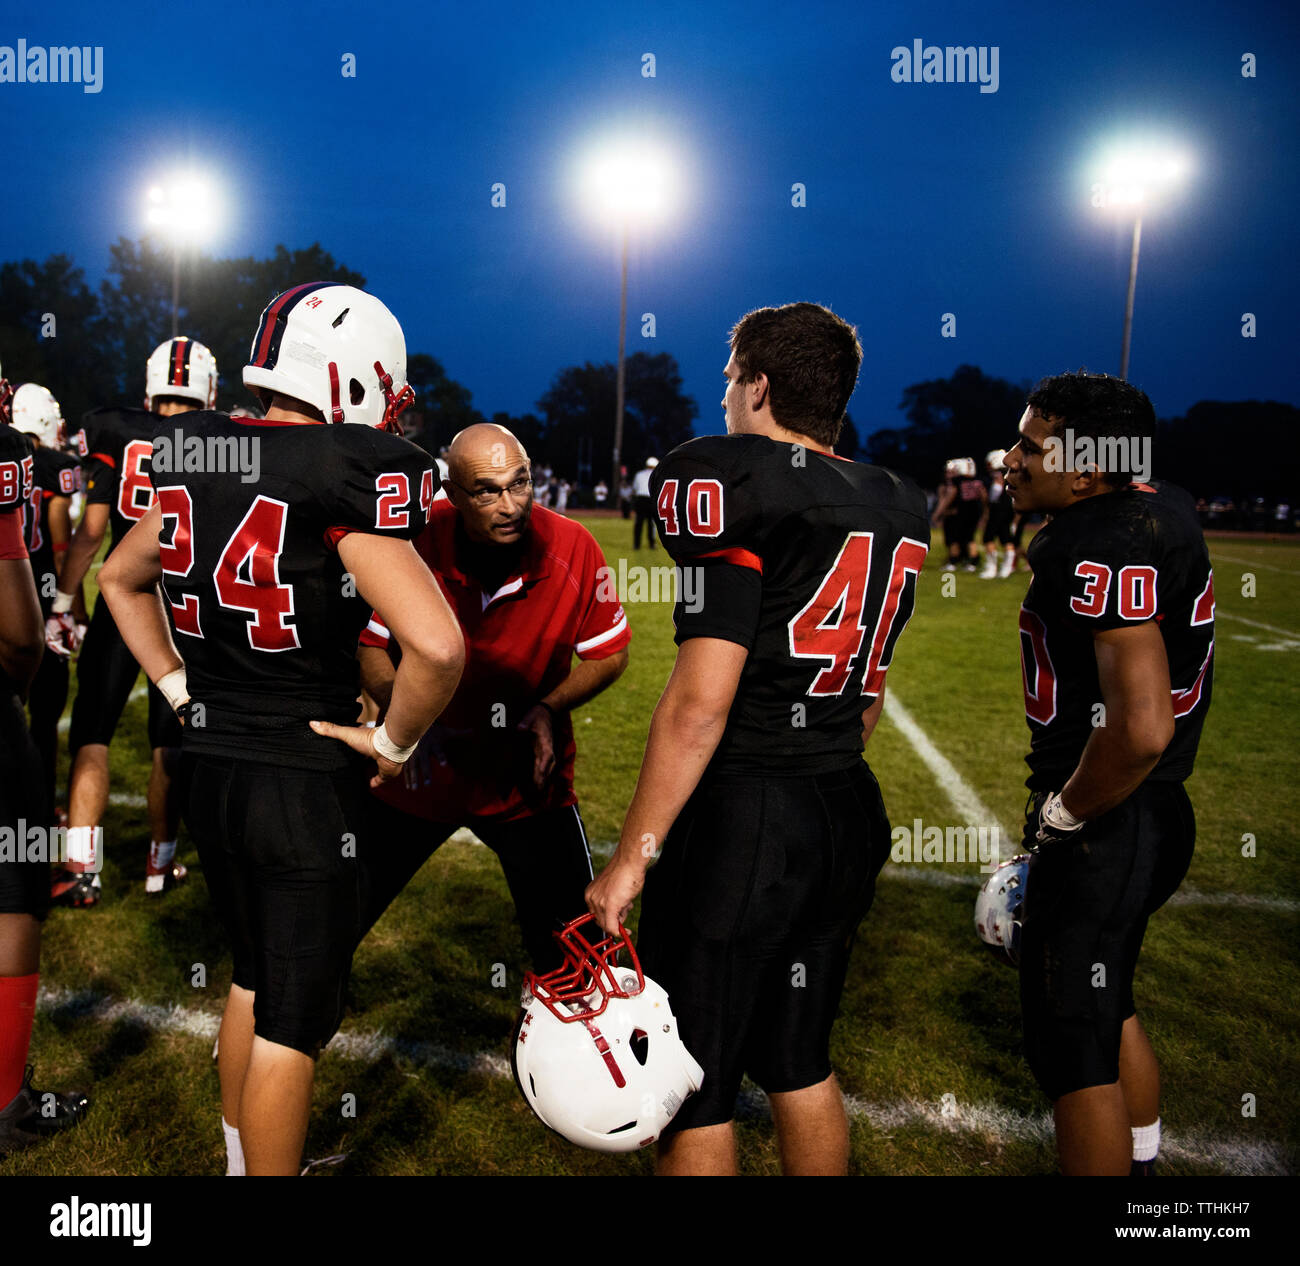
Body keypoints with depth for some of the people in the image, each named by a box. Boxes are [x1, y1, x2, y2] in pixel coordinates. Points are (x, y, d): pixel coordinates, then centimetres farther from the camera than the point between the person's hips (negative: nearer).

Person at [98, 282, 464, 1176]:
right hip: (308, 781, -7)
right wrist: (395, 742, -13)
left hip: (209, 768, 8)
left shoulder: (194, 457, 3)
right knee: (295, 1019, 9)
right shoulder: (343, 480, -20)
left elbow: (122, 578, 19)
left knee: (256, 976, 26)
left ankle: (238, 1161, 43)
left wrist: (180, 689, 16)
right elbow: (436, 646, -30)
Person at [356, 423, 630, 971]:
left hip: (527, 778, 0)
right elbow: (370, 646, -4)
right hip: (423, 768, 1)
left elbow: (608, 653, -4)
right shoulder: (415, 543, -17)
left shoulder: (571, 548, -17)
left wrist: (549, 707, -19)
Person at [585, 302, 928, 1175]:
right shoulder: (895, 512, 9)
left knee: (694, 1089, 9)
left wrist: (633, 854, -14)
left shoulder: (740, 491, -15)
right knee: (802, 1065, 23)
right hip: (847, 816, 8)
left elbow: (699, 705, -20)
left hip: (740, 821, -8)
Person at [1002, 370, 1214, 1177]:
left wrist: (1061, 815, -16)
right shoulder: (1162, 506, 5)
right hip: (1156, 811, 10)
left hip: (1104, 827, -10)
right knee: (1107, 1006, 27)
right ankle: (1142, 1161, 46)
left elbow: (1140, 729, -33)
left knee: (1072, 1042, 5)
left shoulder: (1106, 551, -24)